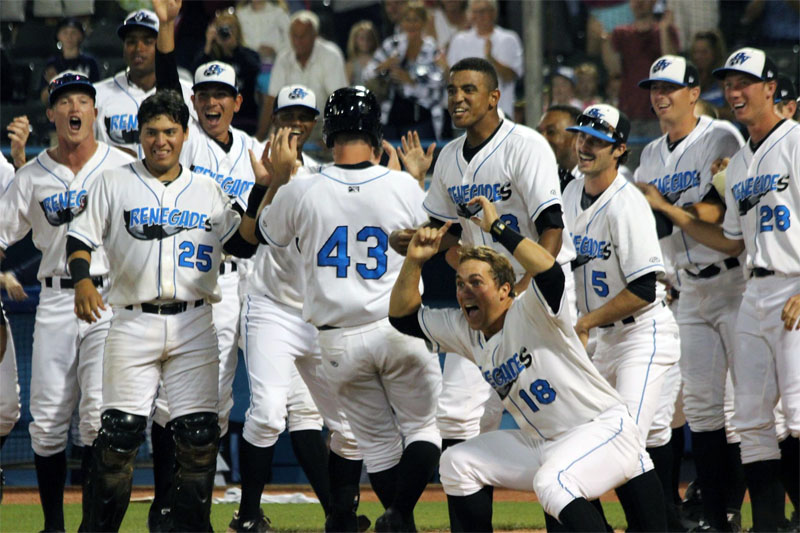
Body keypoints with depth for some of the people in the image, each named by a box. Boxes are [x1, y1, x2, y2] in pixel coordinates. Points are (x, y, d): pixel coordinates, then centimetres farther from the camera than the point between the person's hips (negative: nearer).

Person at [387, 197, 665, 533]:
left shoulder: (530, 314, -16)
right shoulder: (467, 332, 7)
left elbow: (549, 270, -38)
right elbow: (402, 316, 11)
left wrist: (497, 228, -29)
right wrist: (414, 262, -3)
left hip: (604, 429, -9)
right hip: (542, 443, 9)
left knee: (550, 481, -36)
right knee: (457, 462, 9)